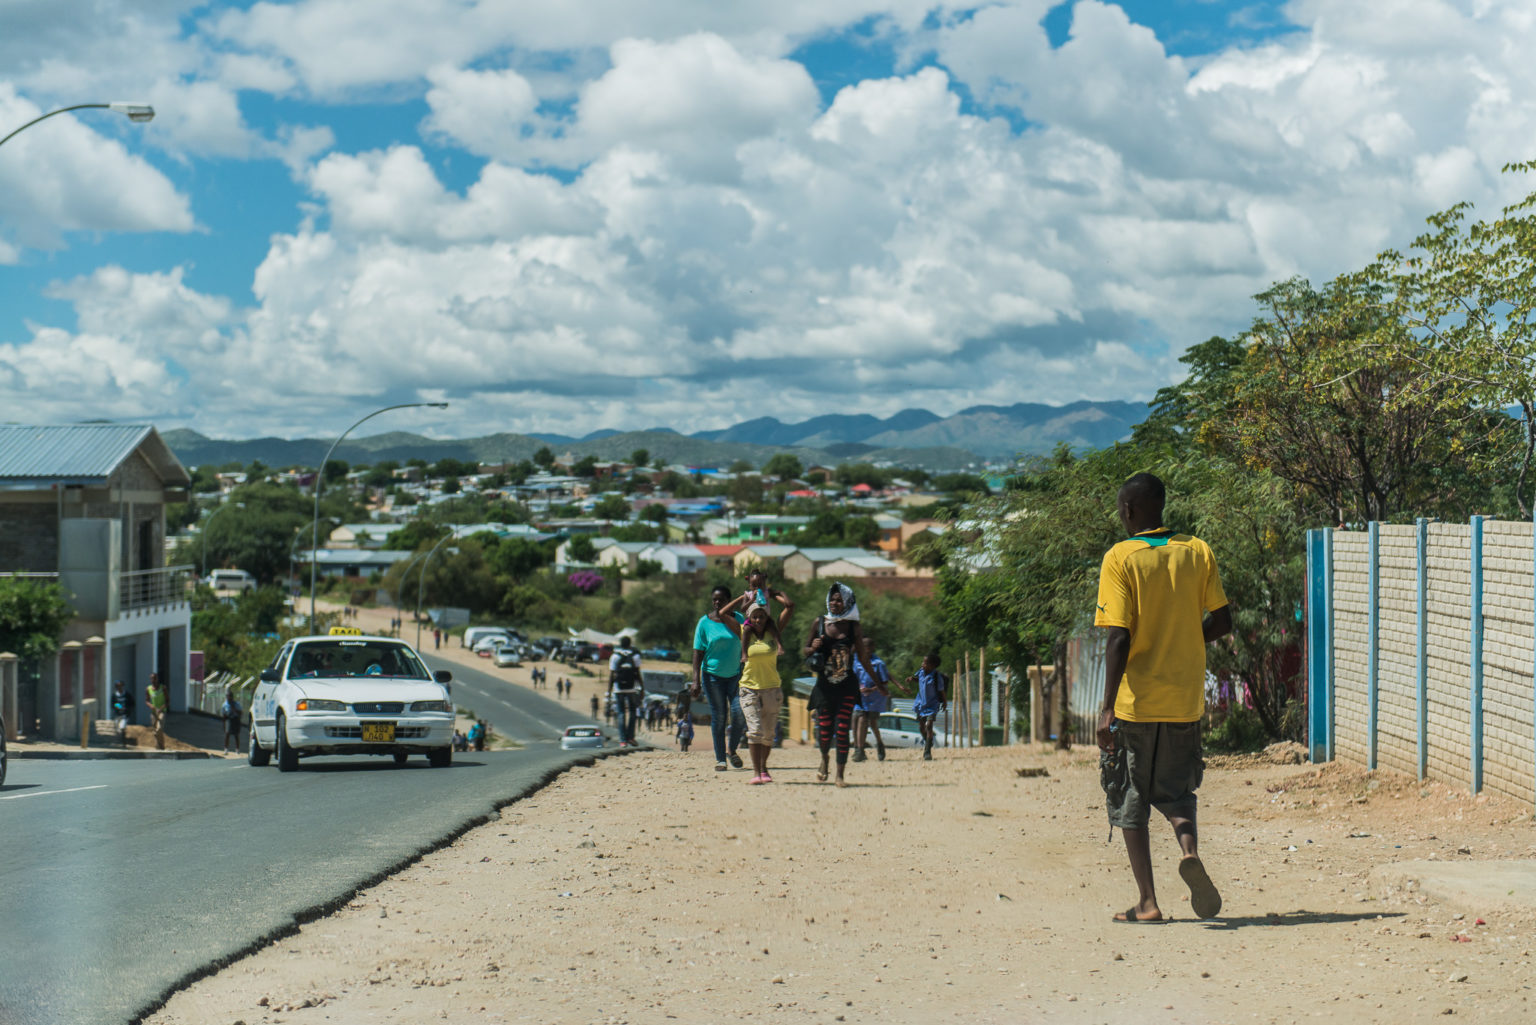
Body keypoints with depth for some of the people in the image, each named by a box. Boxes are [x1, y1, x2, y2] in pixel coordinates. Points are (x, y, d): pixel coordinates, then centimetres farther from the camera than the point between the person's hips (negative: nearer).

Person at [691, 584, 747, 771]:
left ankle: (732, 750, 11)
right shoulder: (705, 622, -2)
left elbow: (745, 646, 11)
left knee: (739, 712, -11)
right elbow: (698, 652, -2)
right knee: (718, 716, 1)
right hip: (713, 674, -1)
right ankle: (720, 758, 10)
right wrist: (696, 680, -9)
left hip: (736, 674, 1)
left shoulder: (738, 619, 5)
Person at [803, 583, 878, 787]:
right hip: (824, 685, 0)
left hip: (847, 686, 0)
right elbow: (805, 652, 11)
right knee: (825, 729, -2)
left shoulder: (853, 627, 3)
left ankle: (840, 774, 3)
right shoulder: (819, 623, 3)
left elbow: (863, 658, 11)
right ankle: (824, 759, 31)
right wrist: (813, 648, -13)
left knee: (842, 730, -5)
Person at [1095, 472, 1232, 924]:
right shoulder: (1198, 553, 2)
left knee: (1128, 800, 9)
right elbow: (1222, 621, 4)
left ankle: (1147, 902, 4)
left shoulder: (1120, 559, -9)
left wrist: (1108, 707, -16)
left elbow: (1118, 637, -15)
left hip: (1136, 700, -3)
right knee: (1174, 790, 19)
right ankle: (1189, 849, -11)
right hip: (1185, 699, 3)